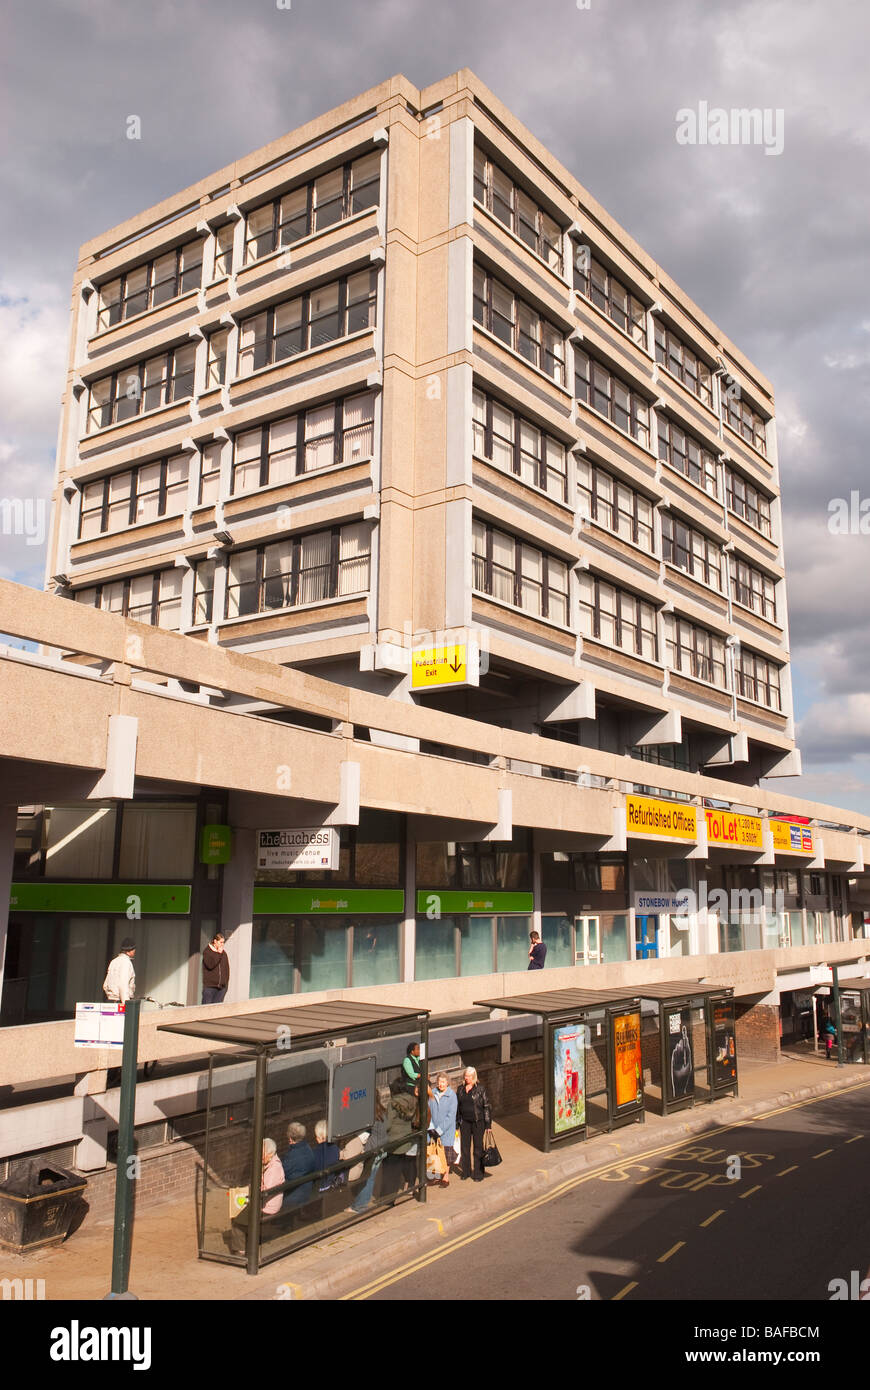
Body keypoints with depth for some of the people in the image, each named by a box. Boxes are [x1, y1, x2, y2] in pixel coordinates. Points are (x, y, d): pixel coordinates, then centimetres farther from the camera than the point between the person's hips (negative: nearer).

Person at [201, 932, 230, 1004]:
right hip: (209, 986, -4)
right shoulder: (207, 952, -1)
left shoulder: (224, 953, 11)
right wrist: (218, 954, -11)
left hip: (221, 987, 4)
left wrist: (225, 983, 8)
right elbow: (210, 965, -17)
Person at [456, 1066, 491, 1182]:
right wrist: (457, 1122, 9)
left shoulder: (479, 1089, -8)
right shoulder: (460, 1089, 5)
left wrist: (488, 1124, -8)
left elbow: (486, 1106, -6)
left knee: (478, 1148, 4)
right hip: (464, 1122, 4)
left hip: (478, 1122, -4)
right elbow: (457, 1106, 12)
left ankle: (478, 1173, 14)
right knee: (465, 1147, 10)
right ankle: (465, 1172, 25)